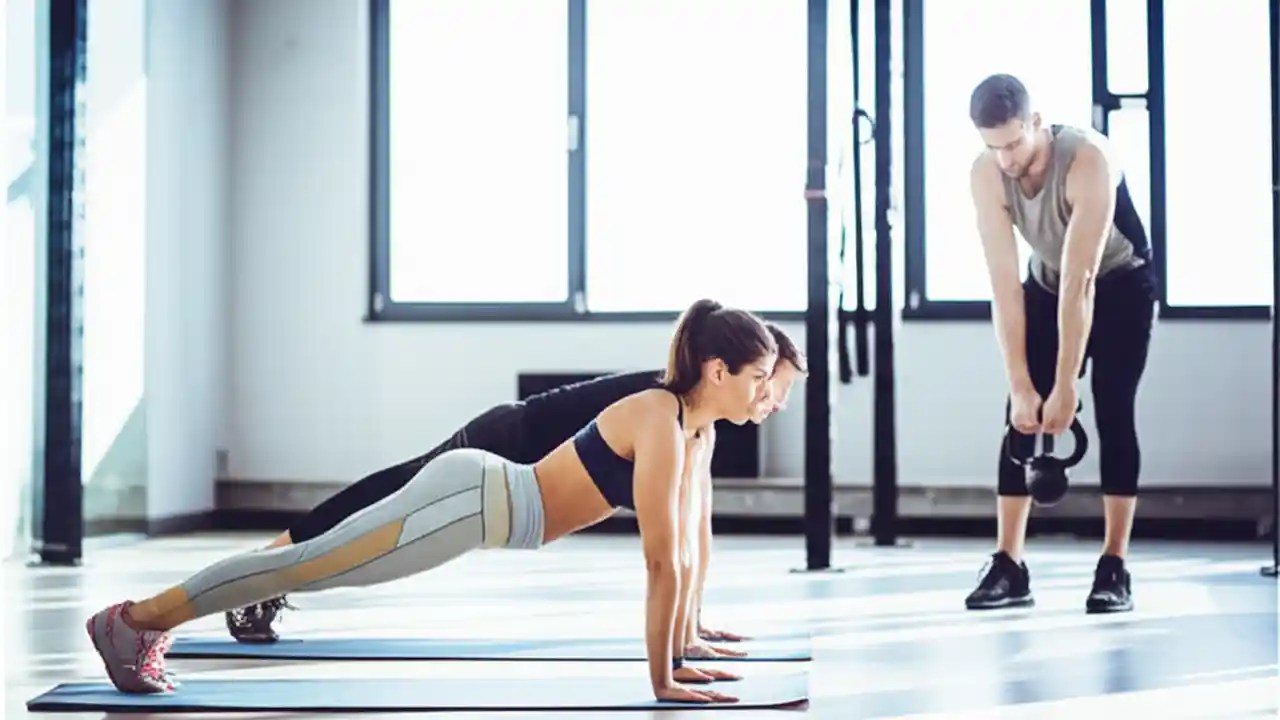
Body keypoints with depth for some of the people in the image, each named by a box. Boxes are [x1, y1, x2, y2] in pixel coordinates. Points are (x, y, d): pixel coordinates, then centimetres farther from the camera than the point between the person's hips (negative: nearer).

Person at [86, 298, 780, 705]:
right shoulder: (660, 420, -20)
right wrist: (661, 678, -18)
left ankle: (152, 625, 18)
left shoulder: (698, 432, 9)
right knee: (311, 565, -5)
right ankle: (136, 619, 1)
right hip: (475, 499, -8)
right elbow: (661, 561, -21)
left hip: (487, 503, 8)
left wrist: (676, 656, 14)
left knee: (319, 565, 11)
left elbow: (686, 549, 14)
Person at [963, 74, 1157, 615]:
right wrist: (1021, 385, -27)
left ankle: (1113, 568, -8)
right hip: (1048, 284, 4)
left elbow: (1081, 282, -37)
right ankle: (1007, 566, -5)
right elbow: (1005, 286, -24)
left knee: (1113, 415, -13)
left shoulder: (1089, 160, -36)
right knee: (1021, 415, -6)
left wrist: (1066, 386, -36)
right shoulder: (985, 175, -24)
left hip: (1121, 284, -4)